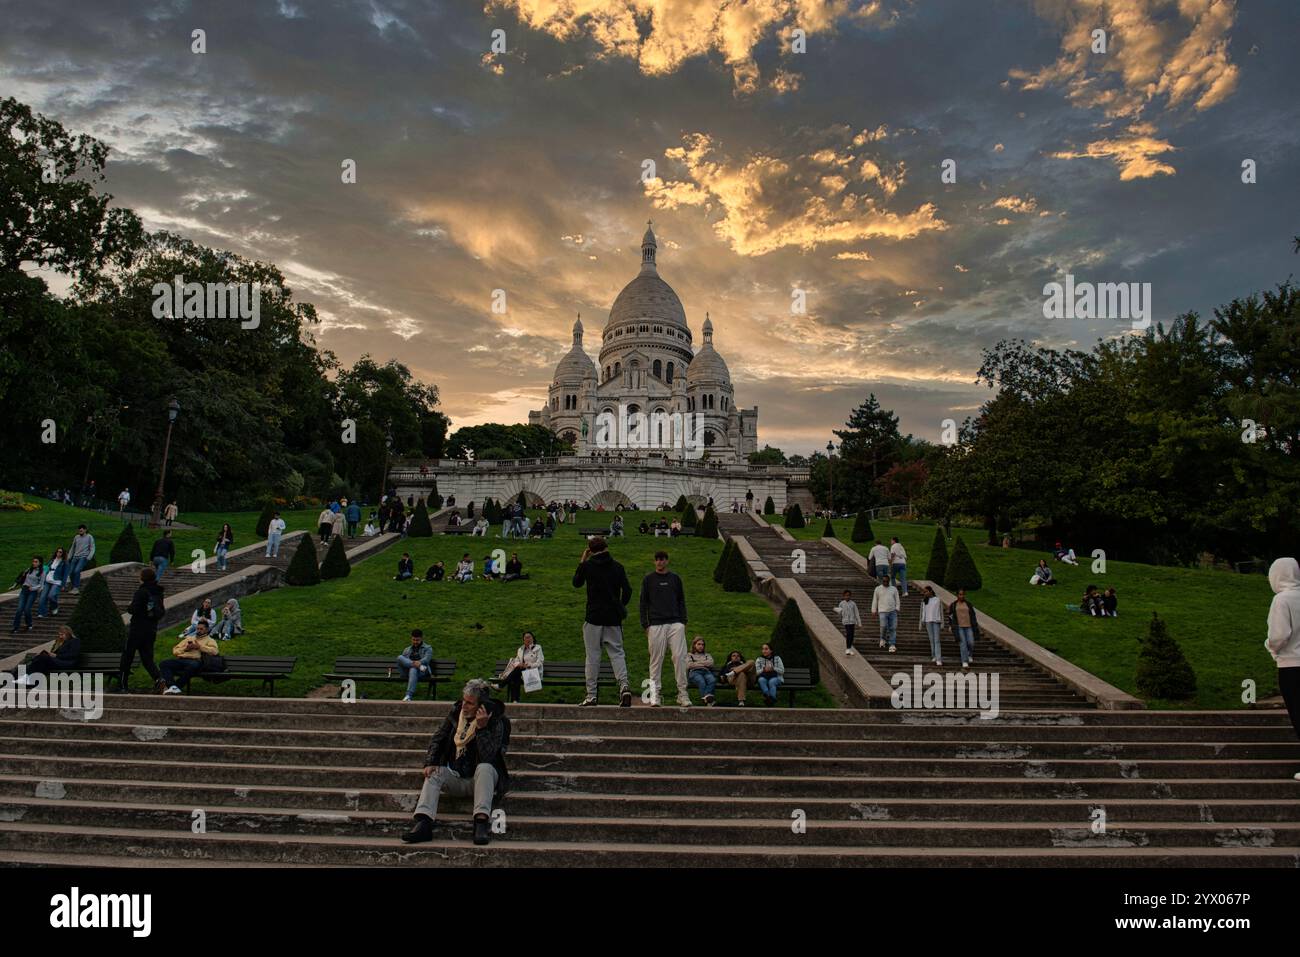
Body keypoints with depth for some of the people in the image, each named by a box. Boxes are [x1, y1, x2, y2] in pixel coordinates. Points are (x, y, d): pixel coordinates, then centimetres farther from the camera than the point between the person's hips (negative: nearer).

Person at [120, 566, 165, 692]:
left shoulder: (141, 592, -14)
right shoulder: (158, 593, 7)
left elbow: (134, 609, -18)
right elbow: (162, 612, 11)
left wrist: (129, 607, 2)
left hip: (137, 629, -6)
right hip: (152, 630, 6)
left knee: (127, 656, 8)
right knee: (147, 658, 9)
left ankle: (123, 684, 14)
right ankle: (158, 678, -14)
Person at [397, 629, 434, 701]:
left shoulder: (428, 648, 18)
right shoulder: (407, 650, 30)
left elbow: (427, 658, -2)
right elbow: (401, 661, 17)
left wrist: (419, 662, -26)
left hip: (421, 672, -3)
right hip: (407, 672, 3)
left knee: (413, 670, -41)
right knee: (399, 657, -25)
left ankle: (409, 696, -52)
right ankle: (420, 667, -35)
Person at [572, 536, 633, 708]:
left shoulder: (588, 565, -2)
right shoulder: (617, 567, 4)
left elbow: (576, 583, 15)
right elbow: (627, 590, 1)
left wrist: (582, 561, 19)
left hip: (594, 617, -2)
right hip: (614, 618, 2)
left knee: (592, 656, 3)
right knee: (617, 653, 6)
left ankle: (591, 695, 4)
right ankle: (624, 685, -15)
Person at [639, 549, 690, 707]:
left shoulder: (675, 578, 14)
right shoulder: (648, 579, 9)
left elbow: (681, 601, 17)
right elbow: (643, 603, 9)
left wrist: (683, 622, 8)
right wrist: (645, 625, 1)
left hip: (675, 624, 1)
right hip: (655, 625, -1)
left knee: (679, 657, -7)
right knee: (656, 659, -1)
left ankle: (683, 693, -3)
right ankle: (654, 695, 3)